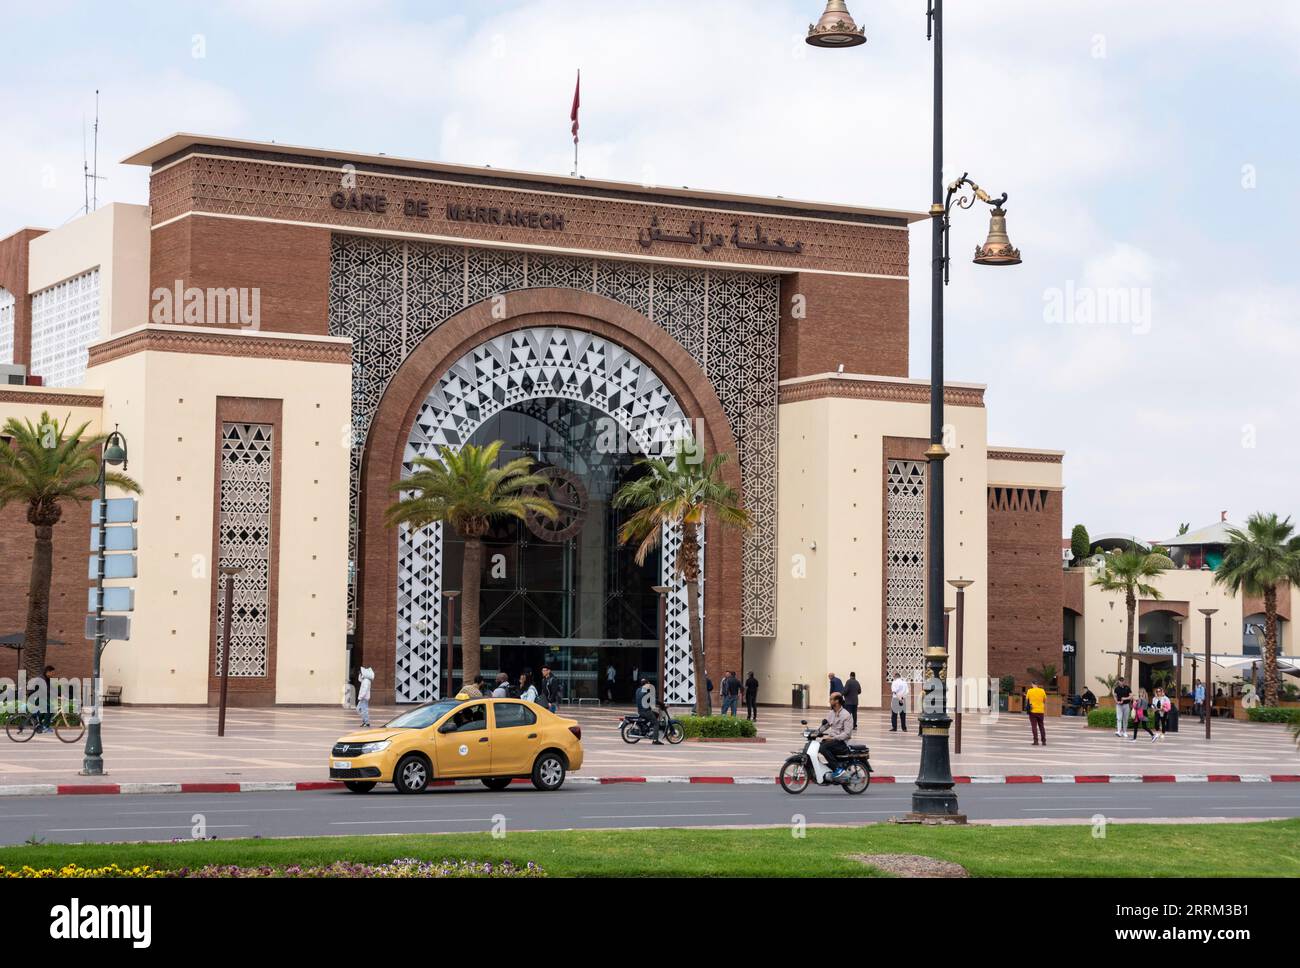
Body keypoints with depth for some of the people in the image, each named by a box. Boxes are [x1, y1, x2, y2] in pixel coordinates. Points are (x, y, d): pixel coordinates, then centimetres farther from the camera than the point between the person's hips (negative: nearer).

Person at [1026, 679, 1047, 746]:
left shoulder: (1029, 691, -5)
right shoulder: (1042, 691, 0)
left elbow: (1027, 700, 3)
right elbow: (1045, 701, 8)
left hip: (1033, 711, -2)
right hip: (1040, 711, 2)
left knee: (1034, 726, 0)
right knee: (1041, 726, 12)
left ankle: (1036, 741, -8)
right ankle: (1044, 741, 11)